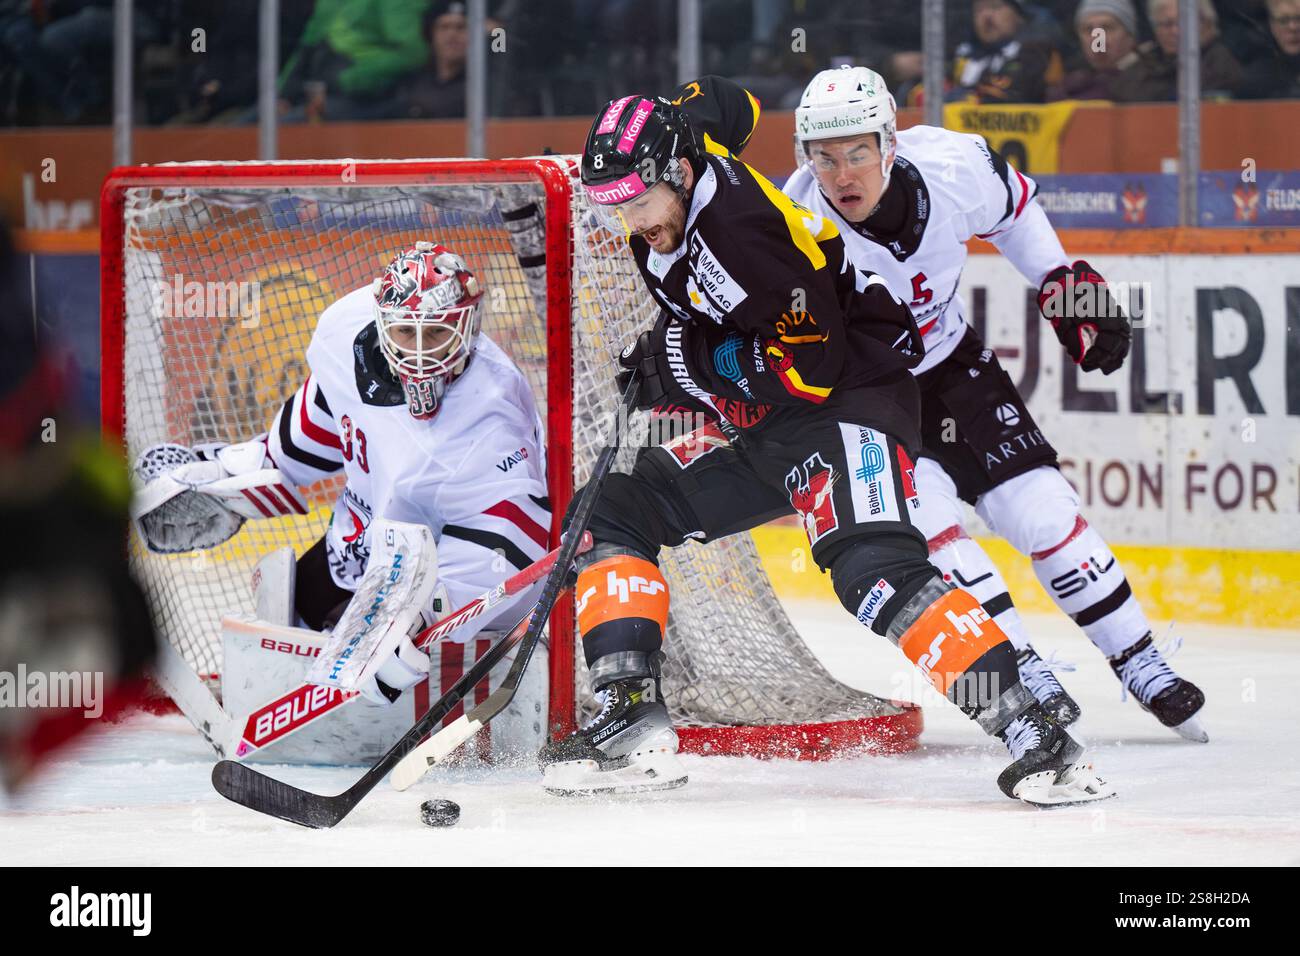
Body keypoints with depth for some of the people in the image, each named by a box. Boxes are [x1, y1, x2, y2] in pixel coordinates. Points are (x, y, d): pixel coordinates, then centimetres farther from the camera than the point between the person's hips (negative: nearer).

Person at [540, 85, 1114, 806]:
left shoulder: (741, 222, -25)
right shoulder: (663, 228, 3)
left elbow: (811, 362, -26)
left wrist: (687, 361, -22)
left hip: (852, 393, -10)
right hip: (758, 428, 10)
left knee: (872, 569, -30)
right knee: (615, 511, 4)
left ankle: (1031, 733, -33)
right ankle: (631, 723, -2)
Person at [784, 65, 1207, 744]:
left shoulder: (953, 168, -21)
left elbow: (1012, 204, 3)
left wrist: (1063, 281, 2)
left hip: (952, 368, 3)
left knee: (1043, 510, -2)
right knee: (928, 522, -22)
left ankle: (1142, 666, 12)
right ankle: (1023, 677, -12)